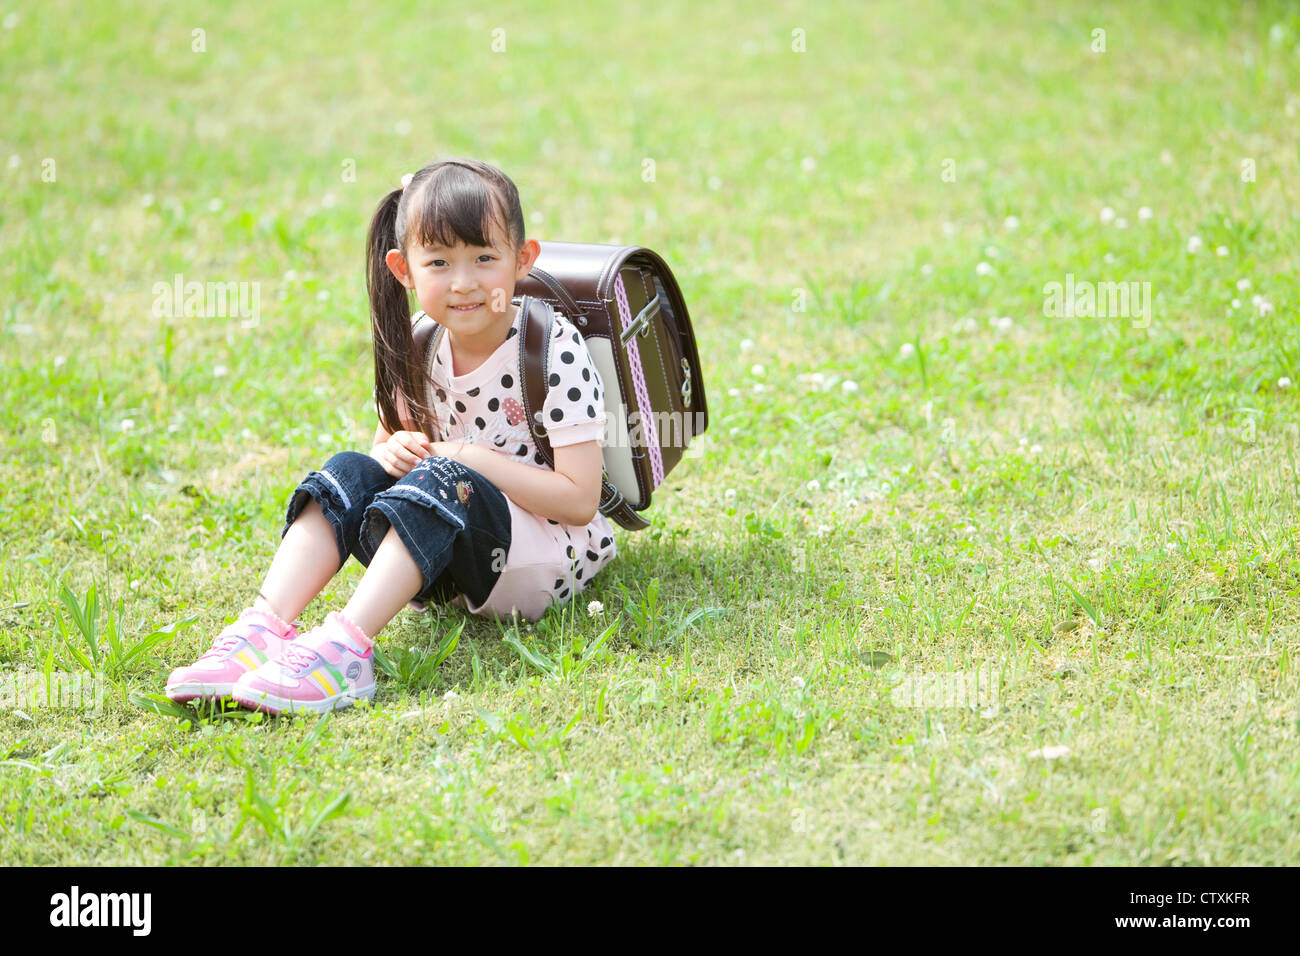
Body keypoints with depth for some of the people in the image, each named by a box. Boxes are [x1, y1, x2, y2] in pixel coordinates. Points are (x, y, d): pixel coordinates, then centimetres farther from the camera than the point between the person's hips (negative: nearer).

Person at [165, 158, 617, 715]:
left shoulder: (555, 351, -14)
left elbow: (580, 500, -18)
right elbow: (391, 438, 17)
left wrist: (472, 459, -21)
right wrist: (392, 450, -8)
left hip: (546, 560, -6)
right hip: (446, 569, 6)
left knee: (442, 481, -32)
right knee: (349, 471, -16)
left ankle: (346, 647, -46)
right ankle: (262, 630, -32)